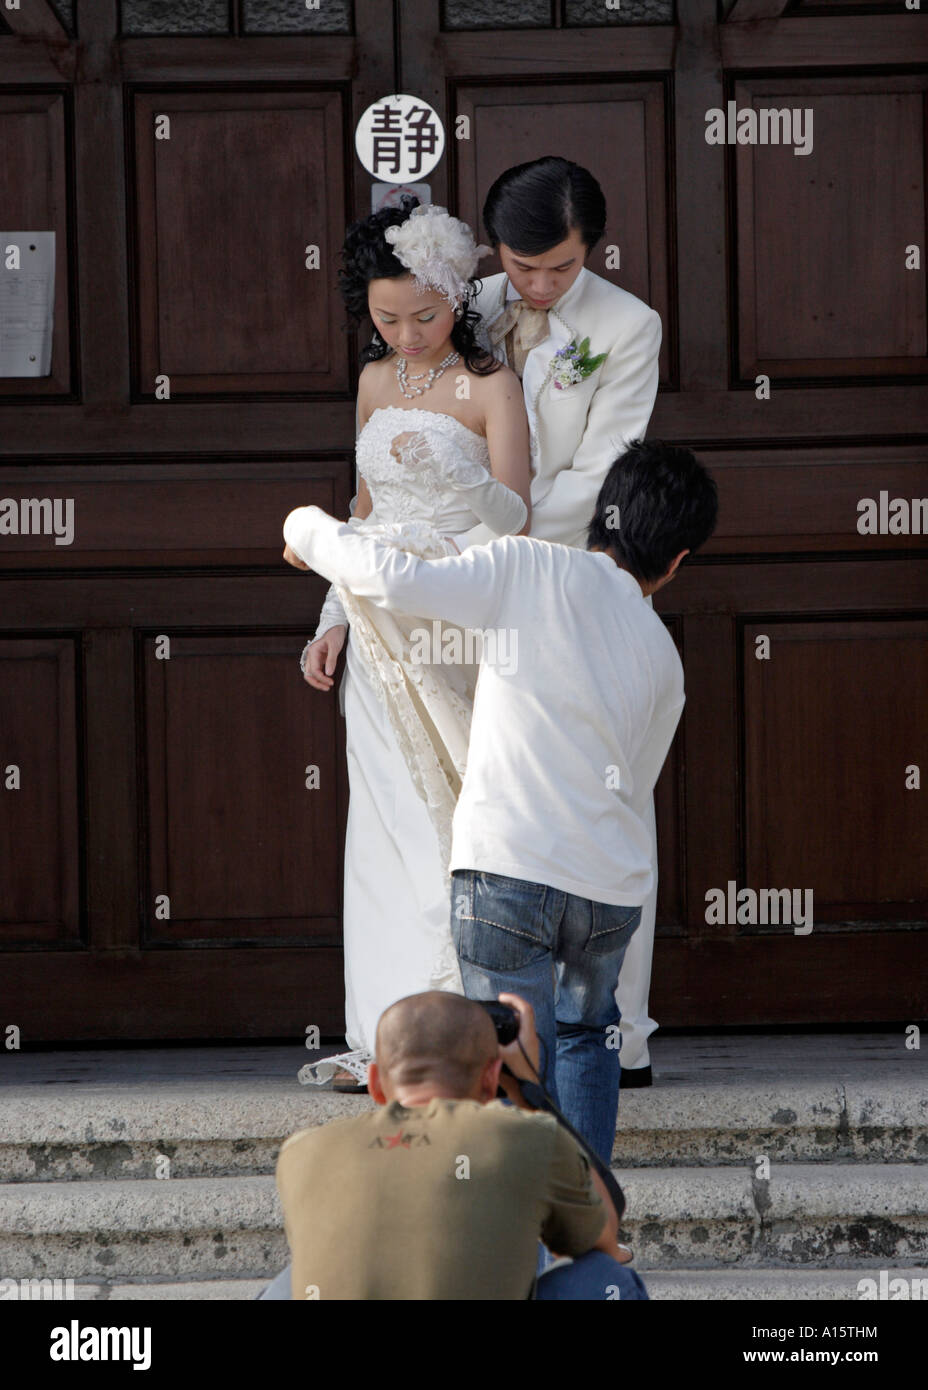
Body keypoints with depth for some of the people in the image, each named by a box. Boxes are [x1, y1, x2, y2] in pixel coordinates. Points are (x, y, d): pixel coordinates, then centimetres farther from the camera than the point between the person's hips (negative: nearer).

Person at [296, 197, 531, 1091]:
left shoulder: (490, 387, -5)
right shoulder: (376, 381, 13)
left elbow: (513, 511, -15)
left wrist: (448, 474, -33)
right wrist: (334, 619, 16)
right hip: (380, 629, 6)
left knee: (450, 829, -7)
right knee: (386, 824, 4)